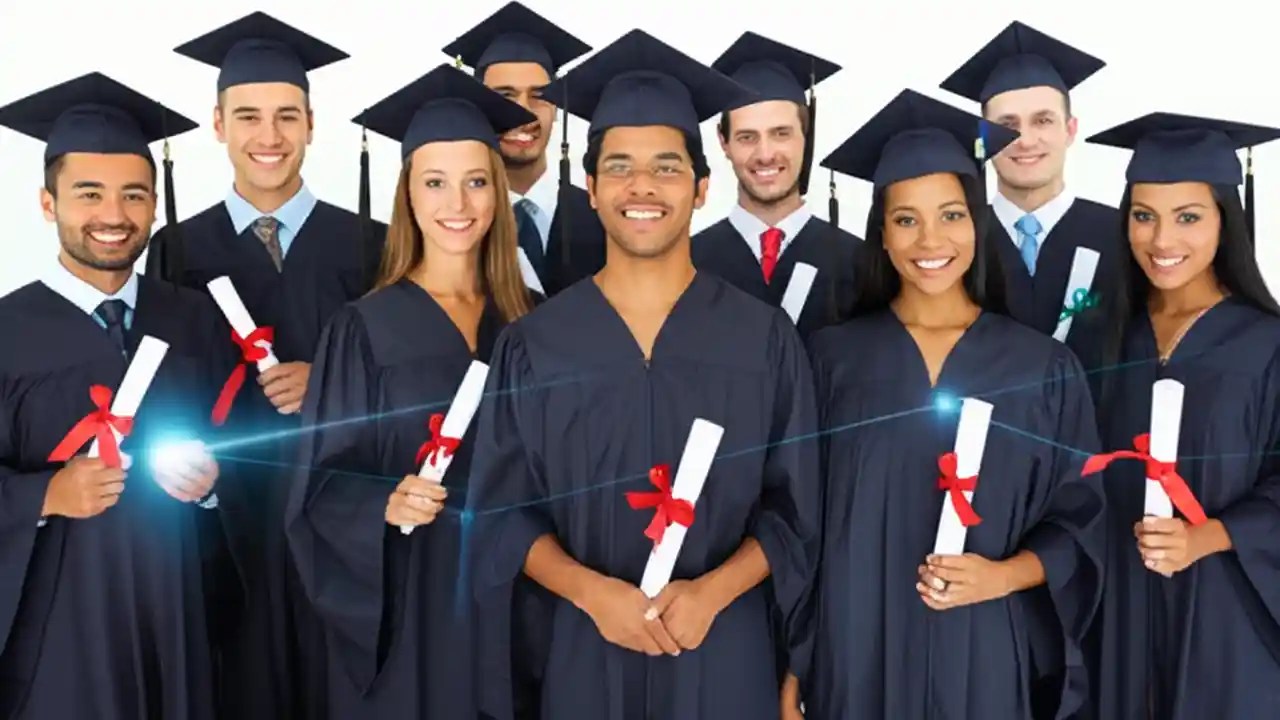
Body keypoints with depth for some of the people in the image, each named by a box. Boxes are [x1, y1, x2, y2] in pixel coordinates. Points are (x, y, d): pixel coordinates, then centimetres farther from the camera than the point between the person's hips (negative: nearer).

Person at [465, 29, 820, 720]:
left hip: (725, 648, 0)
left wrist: (712, 591, -15)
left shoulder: (764, 338, -2)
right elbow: (503, 510, -1)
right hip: (585, 649, 0)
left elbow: (793, 508, 0)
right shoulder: (533, 344, -1)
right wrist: (591, 591, -16)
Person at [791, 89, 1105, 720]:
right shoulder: (831, 357, -1)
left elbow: (1079, 517, 4)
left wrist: (1004, 576, -14)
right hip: (857, 655, 0)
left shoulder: (1044, 367, 1)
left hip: (988, 657, 1)